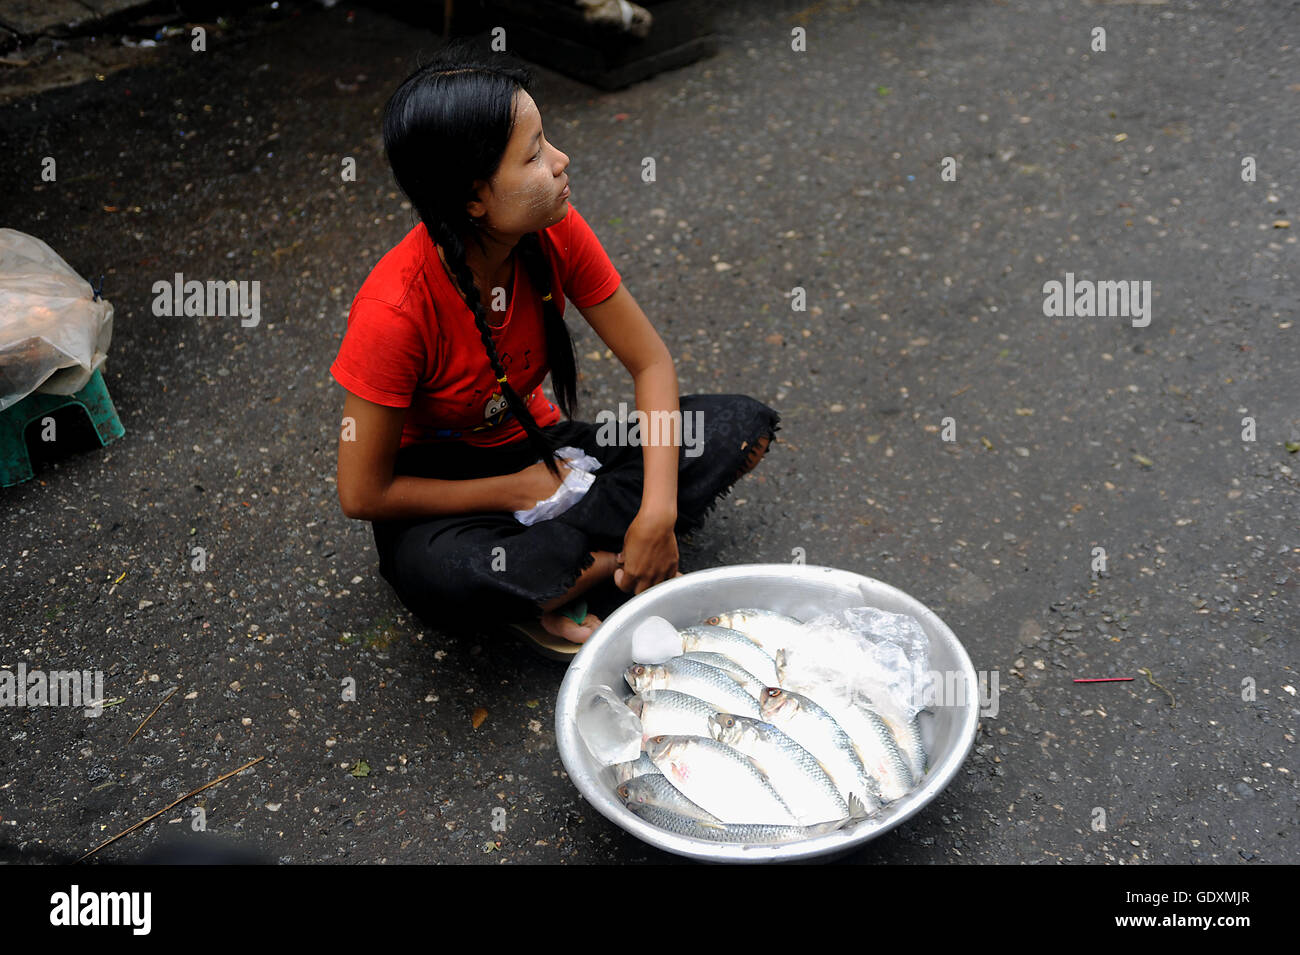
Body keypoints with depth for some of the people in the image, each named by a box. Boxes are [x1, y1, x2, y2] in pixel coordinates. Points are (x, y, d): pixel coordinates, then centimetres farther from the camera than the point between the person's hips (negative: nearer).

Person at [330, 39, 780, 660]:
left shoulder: (554, 234, -16)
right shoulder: (395, 311, -29)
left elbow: (649, 363, -9)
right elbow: (363, 493, -20)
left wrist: (658, 510, -21)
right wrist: (517, 491, -16)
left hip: (541, 448, 6)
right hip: (439, 495, -5)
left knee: (744, 428, -12)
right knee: (440, 573, -42)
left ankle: (542, 584, -15)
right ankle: (615, 560, -15)